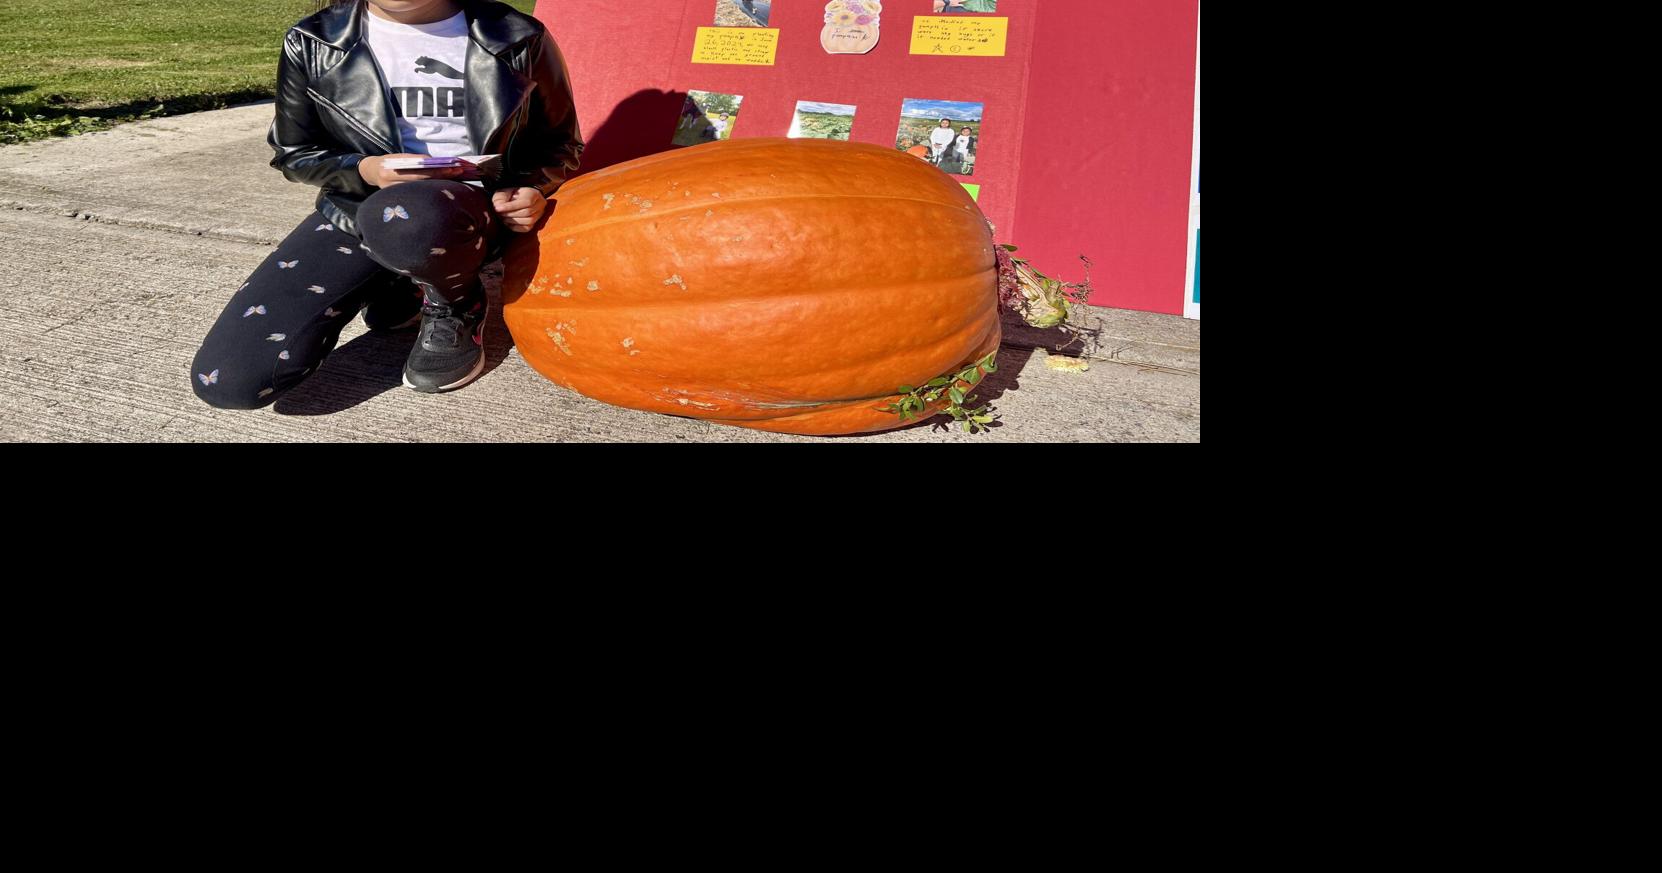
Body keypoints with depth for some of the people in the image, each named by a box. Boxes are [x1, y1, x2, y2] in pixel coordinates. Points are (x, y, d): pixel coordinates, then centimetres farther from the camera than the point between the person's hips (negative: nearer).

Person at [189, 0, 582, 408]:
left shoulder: (518, 40, -4)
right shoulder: (311, 44, -1)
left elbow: (559, 144, 9)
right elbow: (295, 153, 9)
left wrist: (533, 191, -14)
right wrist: (365, 170, -12)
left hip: (469, 214, -3)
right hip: (350, 213, 4)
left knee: (401, 218, -44)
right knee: (226, 380, -13)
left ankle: (458, 306, -6)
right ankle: (392, 288, 12)